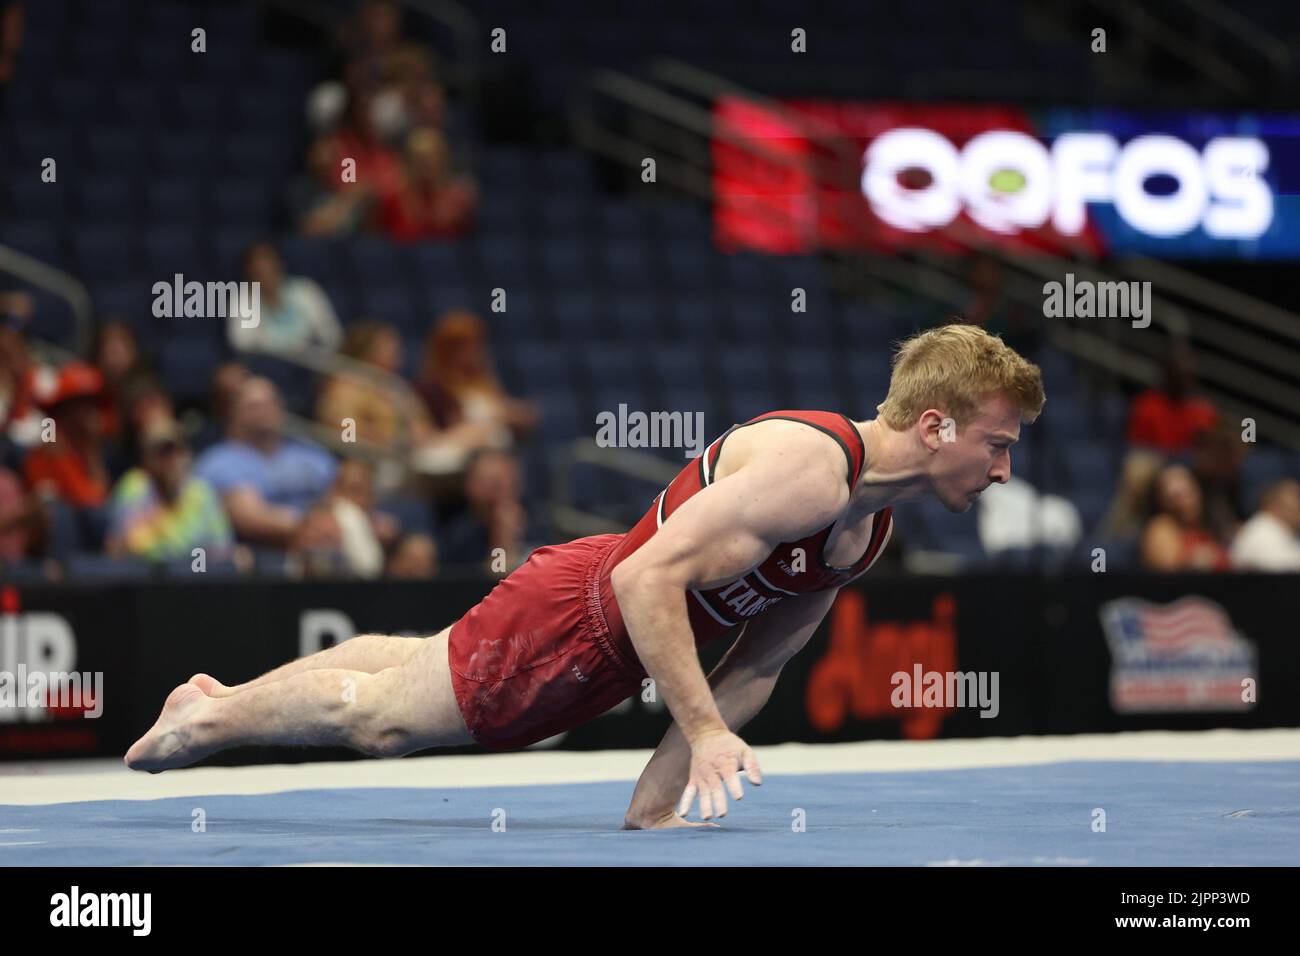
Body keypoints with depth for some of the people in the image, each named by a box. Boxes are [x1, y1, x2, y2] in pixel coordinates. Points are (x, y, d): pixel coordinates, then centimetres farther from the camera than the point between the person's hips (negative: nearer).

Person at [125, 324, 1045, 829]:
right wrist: (704, 731, -36)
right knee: (373, 715, 13)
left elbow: (755, 665, 5)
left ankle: (214, 703, 46)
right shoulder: (805, 468, -33)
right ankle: (208, 717, 37)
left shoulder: (871, 529, -2)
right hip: (572, 613, -8)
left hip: (611, 648, 8)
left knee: (396, 690, 27)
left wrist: (658, 797, 1)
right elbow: (649, 580, -36)